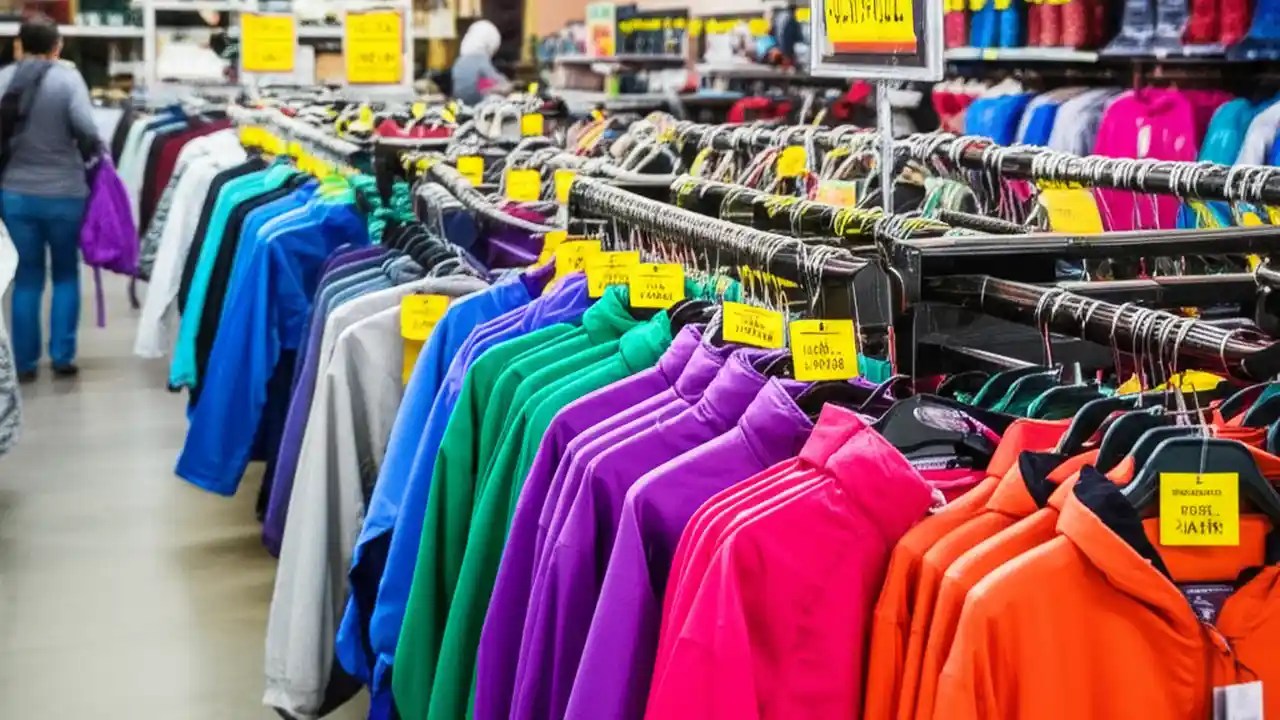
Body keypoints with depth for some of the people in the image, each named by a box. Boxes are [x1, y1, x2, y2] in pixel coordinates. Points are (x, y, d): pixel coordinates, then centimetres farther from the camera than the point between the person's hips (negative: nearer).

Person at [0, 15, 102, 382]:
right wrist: (92, 154, -1)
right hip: (64, 194, -2)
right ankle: (62, 357, 14)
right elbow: (86, 128, -20)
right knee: (66, 275, 15)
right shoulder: (67, 78, -11)